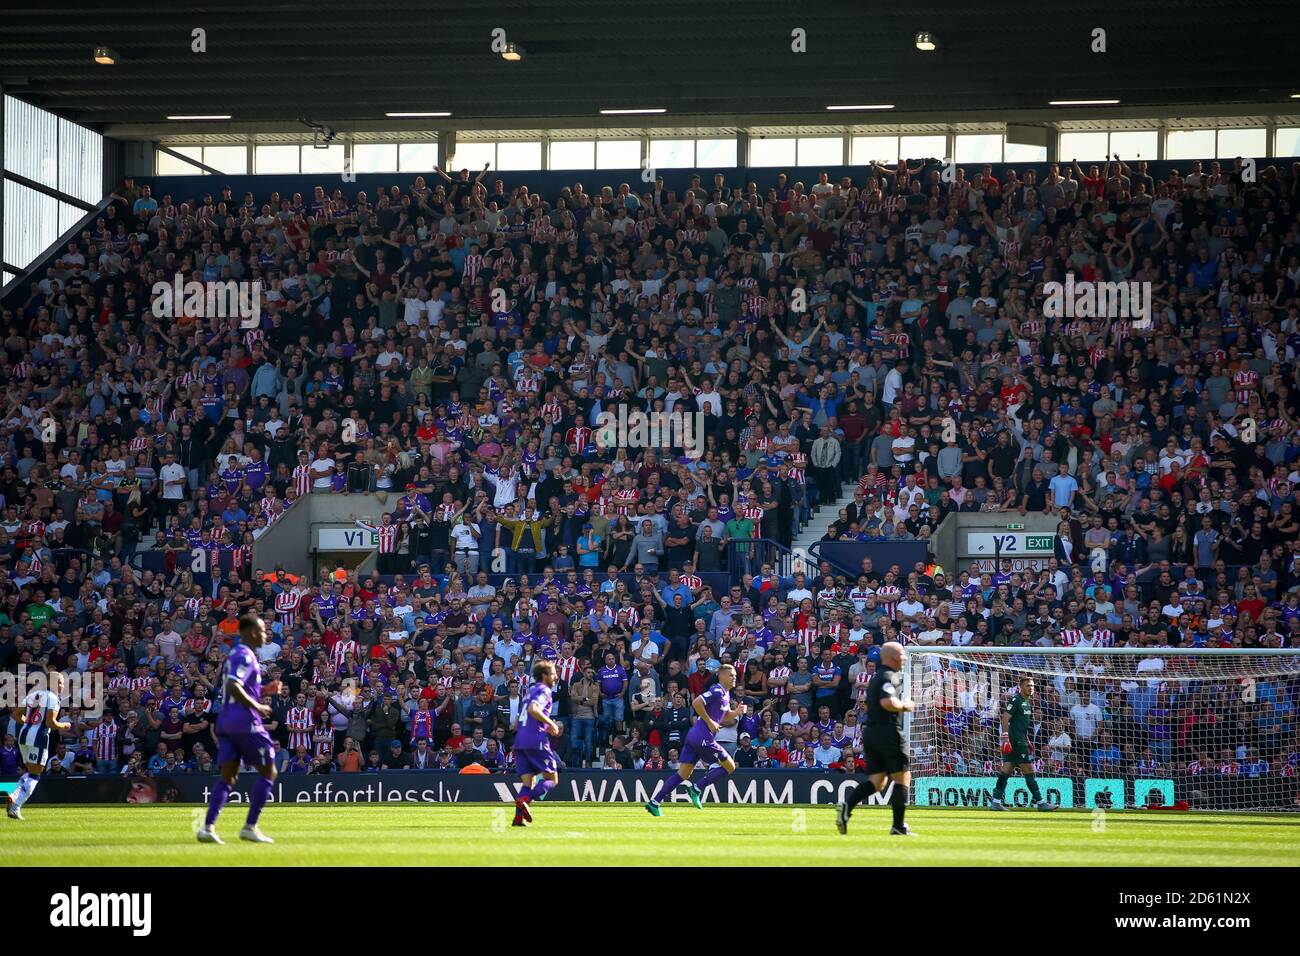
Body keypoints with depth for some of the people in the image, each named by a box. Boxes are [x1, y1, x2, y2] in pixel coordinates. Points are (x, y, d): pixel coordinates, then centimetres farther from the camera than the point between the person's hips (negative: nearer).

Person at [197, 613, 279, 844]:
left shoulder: (235, 654, 20)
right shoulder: (245, 656, -11)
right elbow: (233, 688, -23)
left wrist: (264, 690, 19)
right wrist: (257, 707, -17)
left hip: (226, 723, 9)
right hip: (245, 723, -9)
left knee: (228, 776, 4)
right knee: (268, 772, 2)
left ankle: (208, 827, -9)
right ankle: (250, 827, -1)